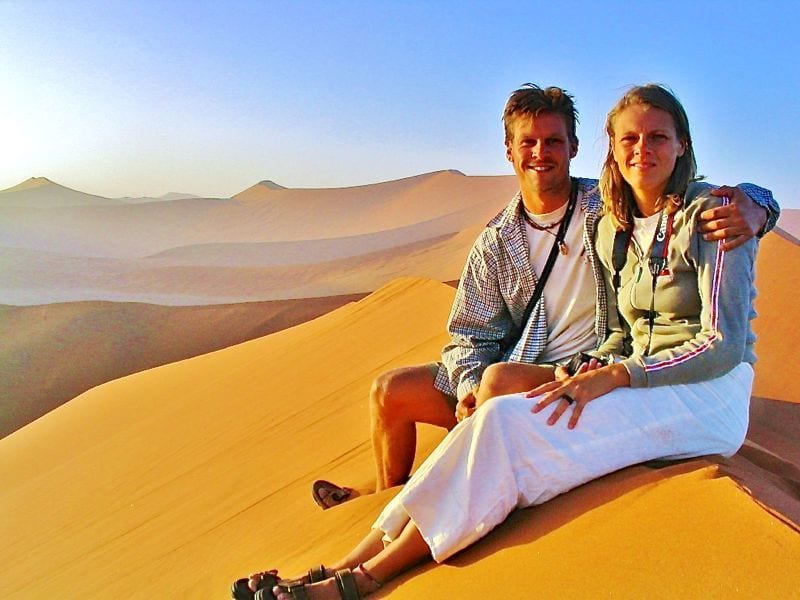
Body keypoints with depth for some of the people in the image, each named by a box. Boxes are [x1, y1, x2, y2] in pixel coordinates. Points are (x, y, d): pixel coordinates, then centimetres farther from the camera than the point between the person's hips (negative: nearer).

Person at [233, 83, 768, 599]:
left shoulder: (709, 214, -8)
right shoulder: (613, 229, 11)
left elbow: (724, 345, -14)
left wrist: (617, 374, -22)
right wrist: (593, 367, -8)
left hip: (709, 394, -6)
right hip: (641, 382, 6)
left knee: (508, 423, -28)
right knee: (501, 420, -22)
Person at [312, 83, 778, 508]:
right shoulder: (495, 243, 5)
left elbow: (712, 197, -8)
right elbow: (472, 336, 5)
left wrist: (751, 209, -33)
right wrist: (471, 386, -17)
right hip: (510, 377, 5)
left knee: (502, 377, -34)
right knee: (390, 390, -2)